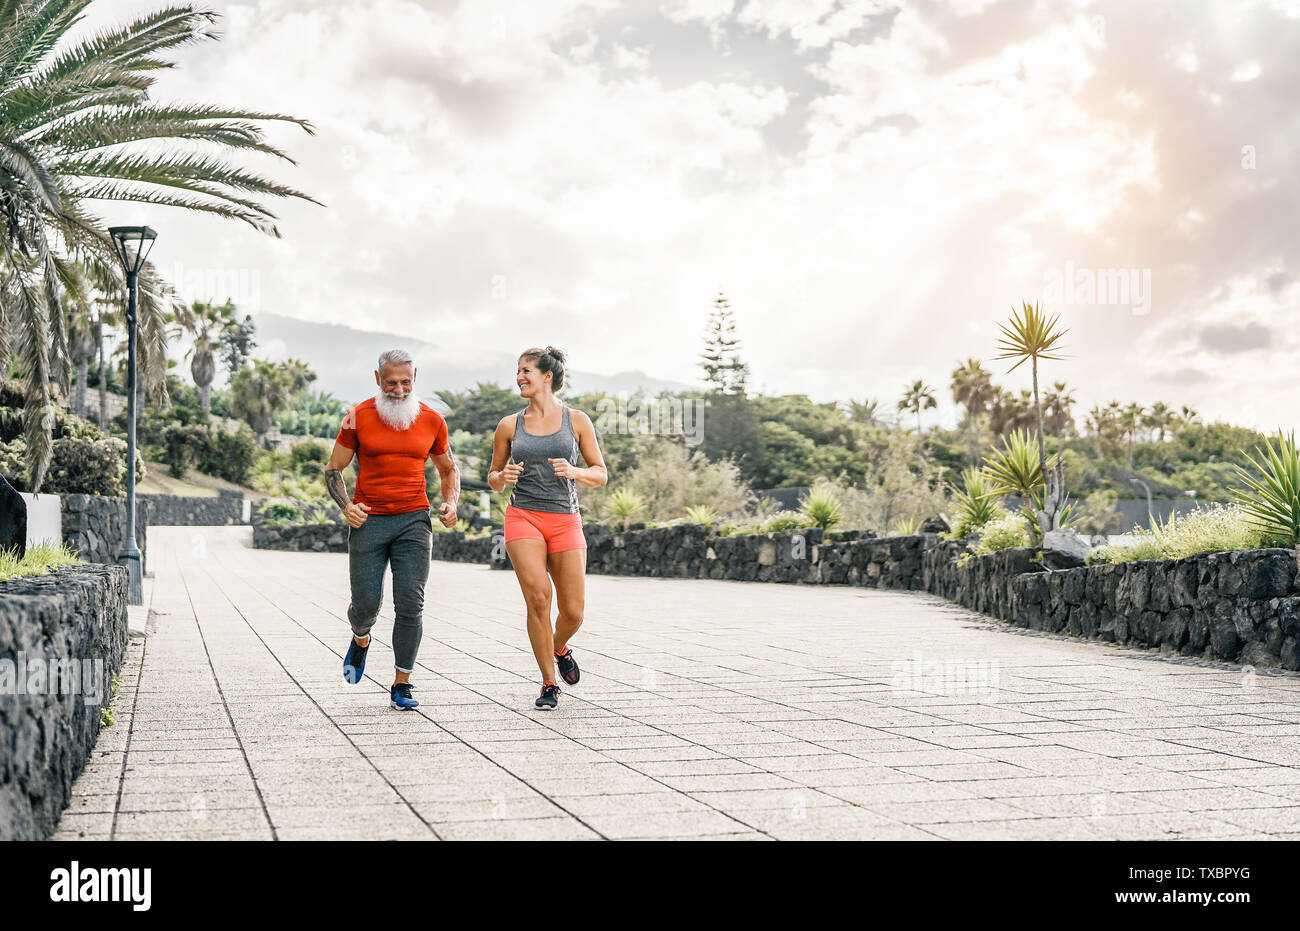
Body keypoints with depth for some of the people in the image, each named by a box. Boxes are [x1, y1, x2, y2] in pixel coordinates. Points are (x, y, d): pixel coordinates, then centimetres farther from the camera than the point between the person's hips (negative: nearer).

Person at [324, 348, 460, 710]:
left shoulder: (432, 420, 5)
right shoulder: (359, 418, -1)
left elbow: (448, 469, 20)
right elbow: (333, 469, 6)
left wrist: (450, 504, 2)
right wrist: (346, 505, -11)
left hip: (414, 521, 1)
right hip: (368, 521, -1)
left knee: (411, 604, -8)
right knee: (366, 603, -3)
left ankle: (401, 685, 2)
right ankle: (361, 640, 34)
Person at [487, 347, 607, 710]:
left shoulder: (577, 421, 5)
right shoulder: (509, 425, 8)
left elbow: (601, 475, 7)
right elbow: (494, 480, 15)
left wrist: (573, 471, -13)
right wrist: (504, 476, -8)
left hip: (565, 521, 0)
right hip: (524, 518, 0)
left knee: (573, 612, -3)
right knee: (538, 598, -18)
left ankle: (559, 647, 33)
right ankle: (549, 684, -4)